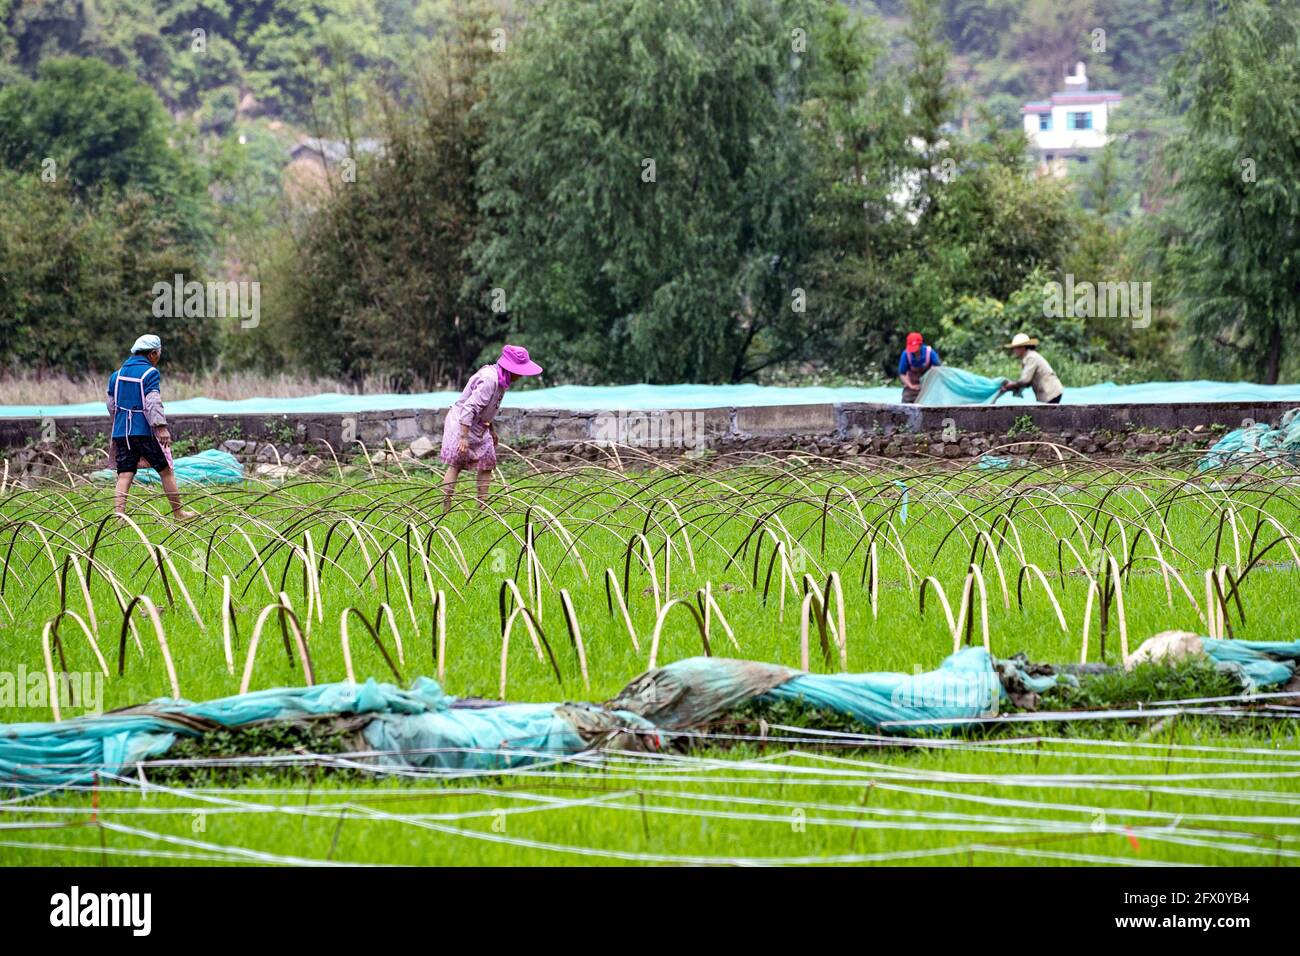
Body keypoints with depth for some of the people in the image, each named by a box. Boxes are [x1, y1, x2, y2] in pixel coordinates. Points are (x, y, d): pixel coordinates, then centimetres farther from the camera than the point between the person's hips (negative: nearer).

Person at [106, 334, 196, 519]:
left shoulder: (117, 374, 13)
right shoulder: (150, 373, -8)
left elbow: (112, 405, 19)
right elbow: (153, 402, -19)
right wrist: (161, 427, -25)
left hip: (121, 433, 5)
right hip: (145, 432, -5)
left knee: (124, 476, 2)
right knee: (166, 471, 8)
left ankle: (118, 515, -11)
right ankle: (178, 513, 16)